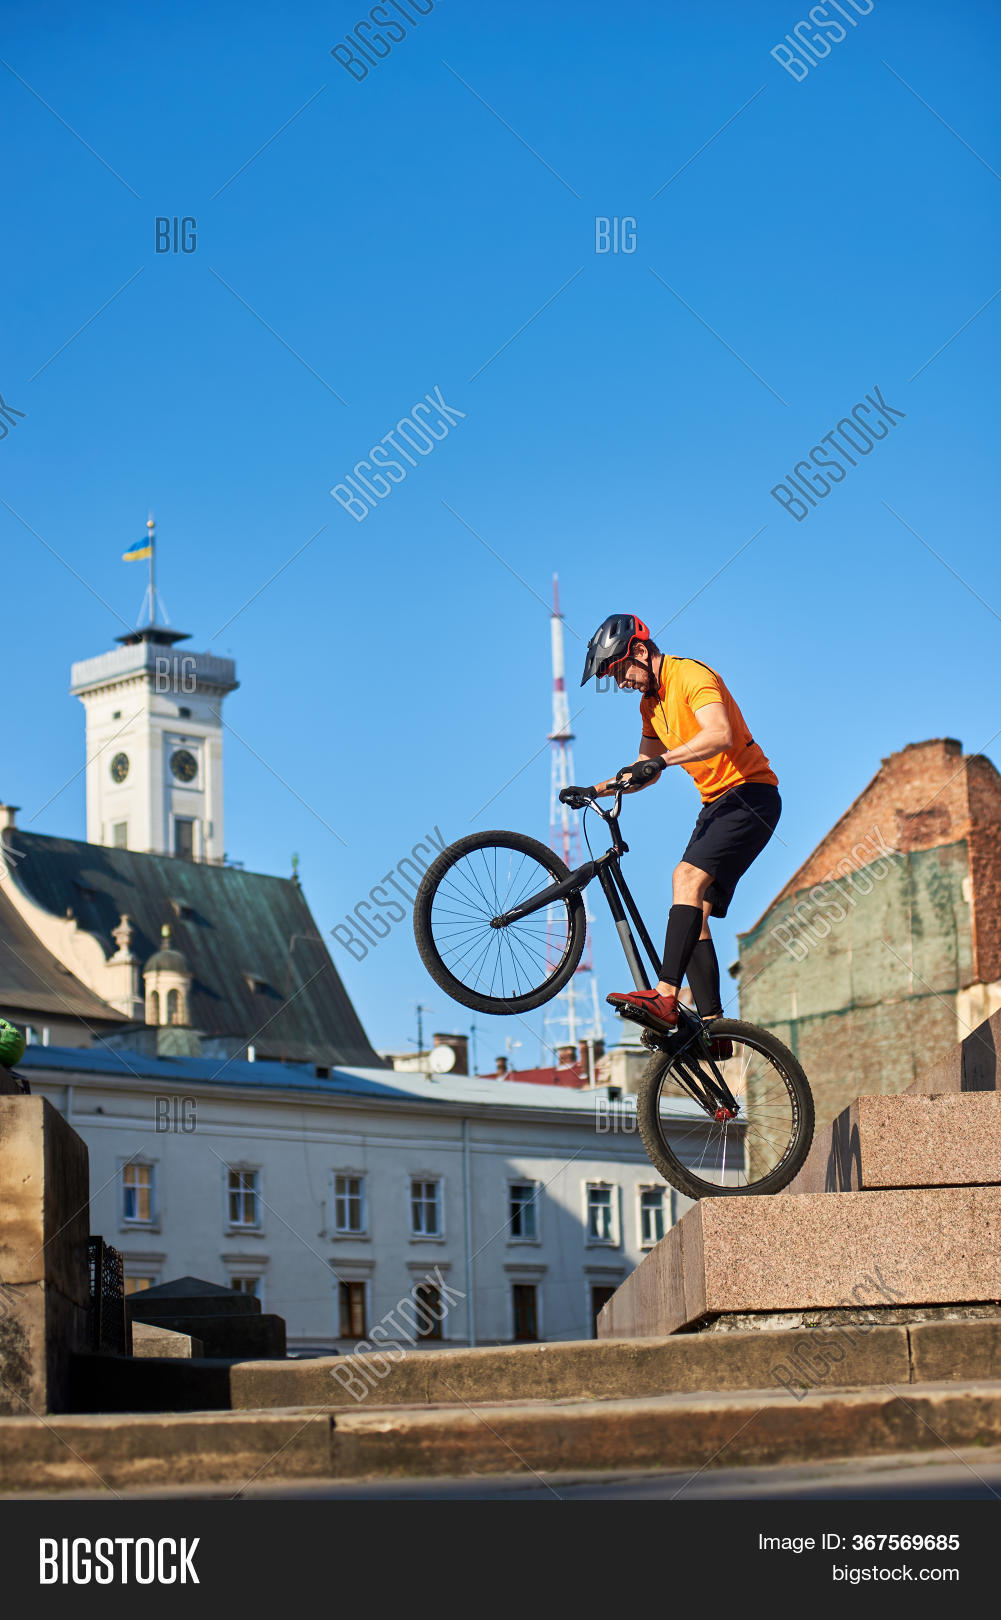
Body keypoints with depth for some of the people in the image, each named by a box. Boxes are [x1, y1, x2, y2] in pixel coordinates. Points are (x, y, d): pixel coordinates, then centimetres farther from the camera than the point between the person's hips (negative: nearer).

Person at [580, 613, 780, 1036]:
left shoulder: (691, 675, -14)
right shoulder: (651, 702, 15)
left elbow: (720, 735, -31)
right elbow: (646, 770, 26)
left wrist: (662, 759, -41)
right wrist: (596, 790, 13)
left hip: (750, 794, -10)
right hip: (716, 804, 10)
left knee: (687, 876, -27)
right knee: (692, 915, 1)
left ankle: (666, 997, -38)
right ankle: (711, 1024, -2)